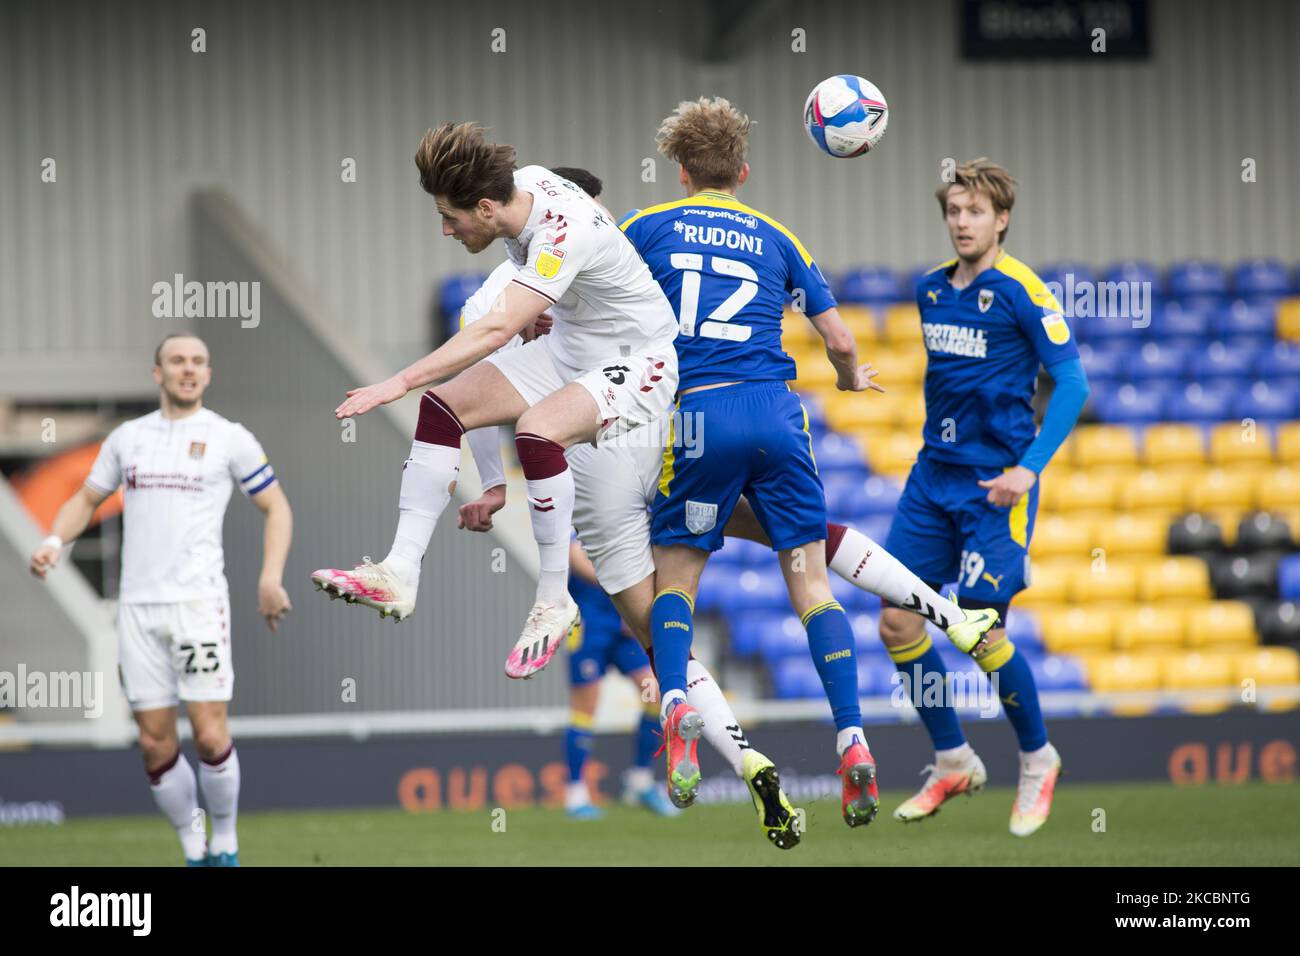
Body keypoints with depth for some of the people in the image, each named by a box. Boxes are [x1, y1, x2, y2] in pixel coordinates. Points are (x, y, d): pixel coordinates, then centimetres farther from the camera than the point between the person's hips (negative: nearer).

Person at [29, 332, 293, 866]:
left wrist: (271, 576, -7)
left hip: (198, 601, -3)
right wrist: (55, 541, 2)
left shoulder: (229, 439, 3)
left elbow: (276, 507, 7)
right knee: (156, 744, 1)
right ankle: (194, 853, 15)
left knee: (210, 734, -12)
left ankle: (224, 846, 7)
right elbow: (87, 499, 22)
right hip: (138, 604, 3)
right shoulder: (127, 437, 13)